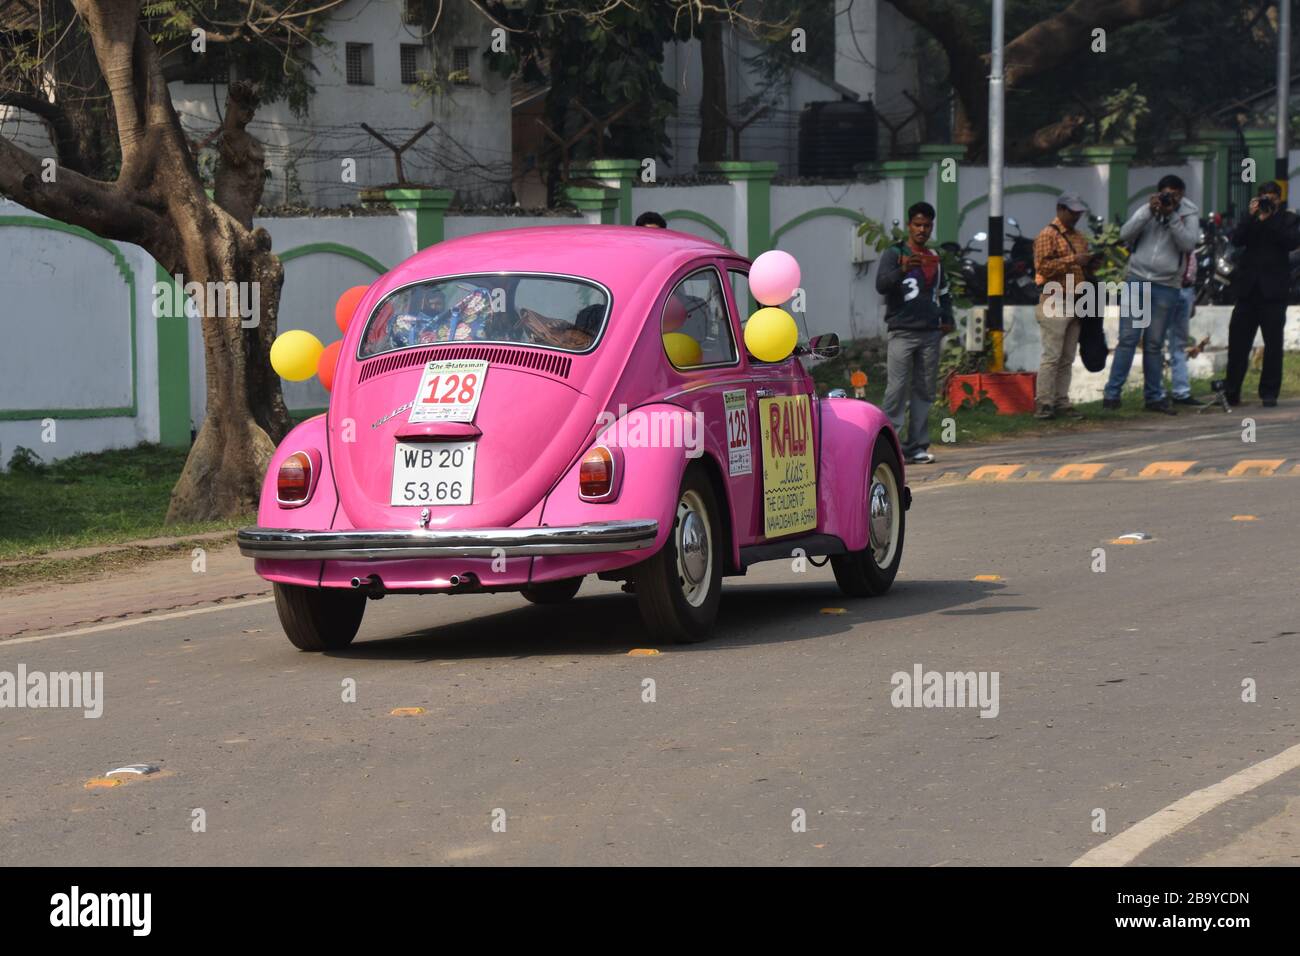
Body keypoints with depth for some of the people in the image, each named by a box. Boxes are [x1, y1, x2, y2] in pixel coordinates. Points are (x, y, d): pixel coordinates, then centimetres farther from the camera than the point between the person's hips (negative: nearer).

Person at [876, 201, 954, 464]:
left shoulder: (934, 258, 18)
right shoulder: (894, 253, 0)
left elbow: (943, 291, 29)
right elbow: (881, 285, -15)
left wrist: (947, 319, 13)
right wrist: (902, 270, -32)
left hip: (931, 334, 6)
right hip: (902, 333, -6)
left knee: (925, 392, 5)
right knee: (897, 390, -11)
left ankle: (917, 446, 8)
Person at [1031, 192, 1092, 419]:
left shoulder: (1079, 237, 20)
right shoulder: (1048, 235, -5)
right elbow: (1042, 266, -16)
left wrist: (1090, 262, 9)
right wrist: (1073, 260, -20)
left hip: (1075, 305, 8)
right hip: (1055, 302, -8)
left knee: (1067, 358, 7)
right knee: (1052, 356, -11)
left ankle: (1061, 402, 10)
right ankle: (1043, 404, -10)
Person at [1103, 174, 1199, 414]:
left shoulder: (1189, 215, 6)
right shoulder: (1147, 210, 9)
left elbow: (1188, 244, -9)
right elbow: (1125, 234, -3)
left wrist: (1172, 216, -14)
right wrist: (1150, 211, -11)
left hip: (1166, 288, 0)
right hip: (1137, 280, 0)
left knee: (1154, 344, 6)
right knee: (1128, 339, -4)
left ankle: (1154, 396, 15)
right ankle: (1112, 393, -3)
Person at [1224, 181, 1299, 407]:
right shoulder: (1251, 217, 12)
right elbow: (1237, 239, -2)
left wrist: (1269, 220, -13)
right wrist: (1251, 216, -11)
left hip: (1273, 289, -2)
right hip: (1248, 287, 2)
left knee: (1273, 343, 0)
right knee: (1238, 340, 1)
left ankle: (1269, 393, 4)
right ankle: (1231, 392, 6)